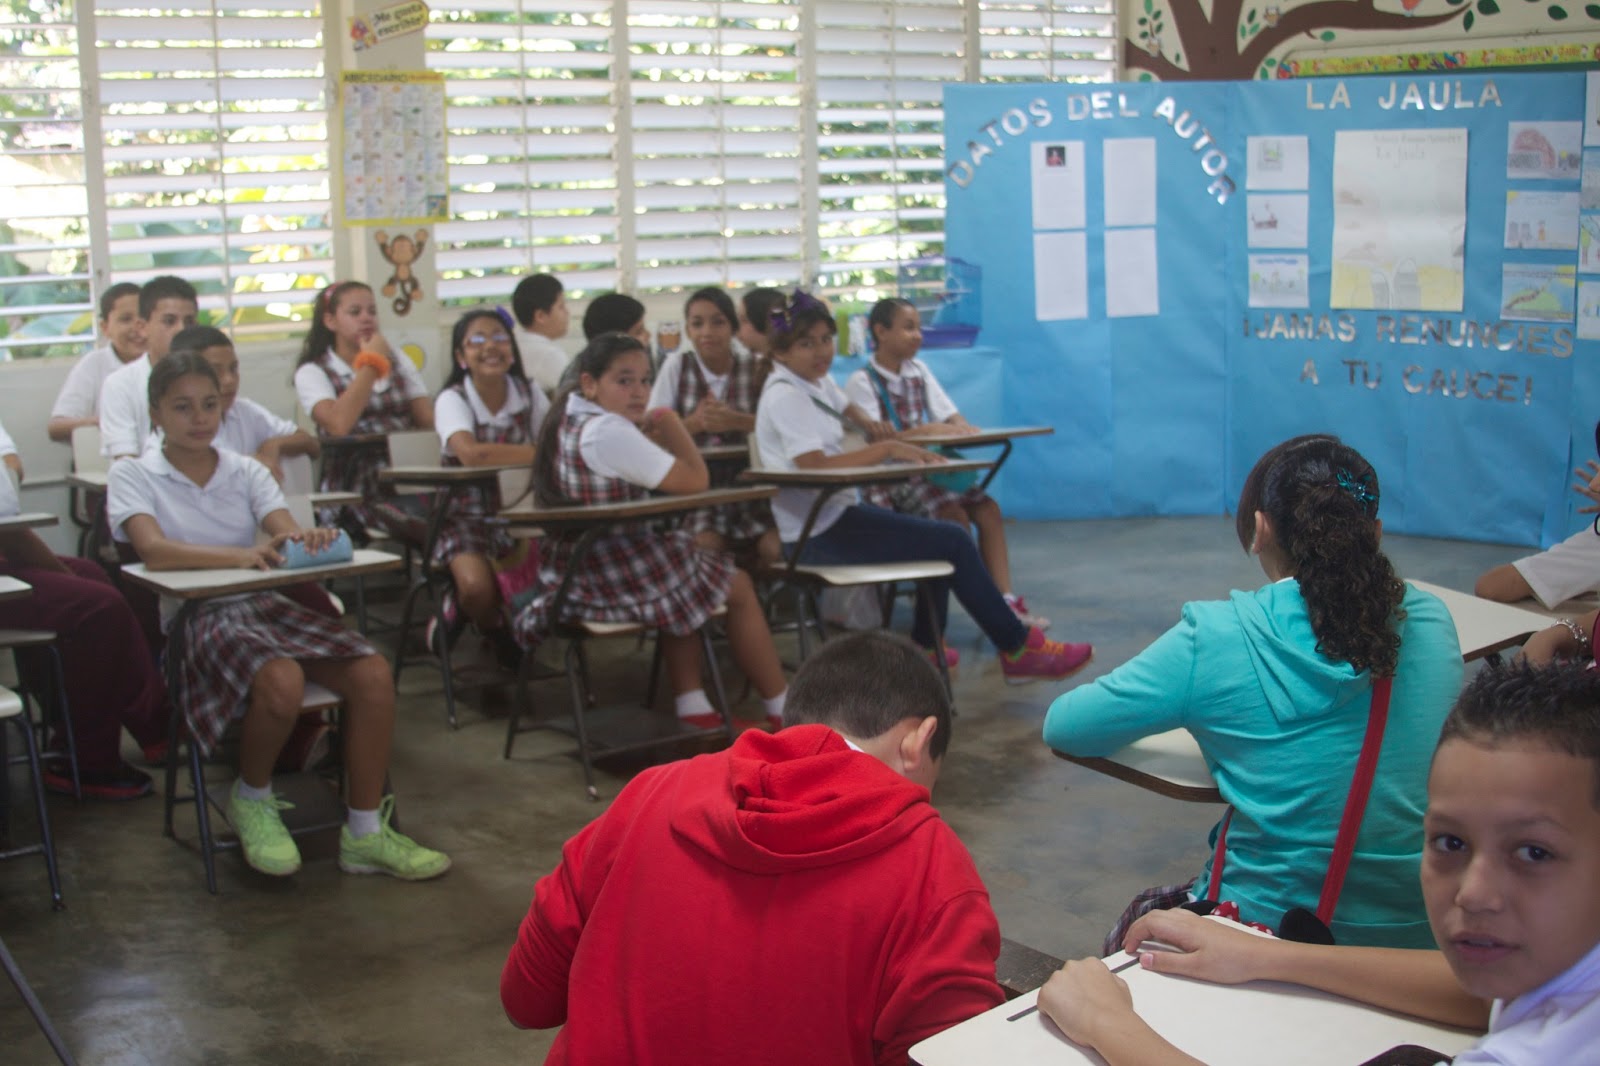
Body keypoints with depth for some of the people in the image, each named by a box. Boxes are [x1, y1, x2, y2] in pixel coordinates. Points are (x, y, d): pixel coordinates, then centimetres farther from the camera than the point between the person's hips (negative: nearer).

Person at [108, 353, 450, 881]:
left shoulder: (246, 472, 15)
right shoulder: (133, 477, 4)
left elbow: (285, 532, -2)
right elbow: (153, 549, -16)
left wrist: (304, 539, -29)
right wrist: (243, 555, -32)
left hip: (264, 604, 5)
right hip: (195, 618, -5)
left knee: (373, 673, -19)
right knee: (282, 682, -35)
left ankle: (365, 834, -7)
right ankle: (251, 799, -3)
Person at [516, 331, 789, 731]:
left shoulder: (567, 419, 7)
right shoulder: (608, 431, -23)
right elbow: (694, 480, -20)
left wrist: (649, 434, 2)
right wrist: (670, 425, -5)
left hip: (571, 570, 10)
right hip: (612, 574, -10)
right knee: (738, 587, 12)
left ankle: (693, 710, 30)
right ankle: (783, 713, 23)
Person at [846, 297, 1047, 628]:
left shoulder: (918, 371, 13)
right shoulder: (861, 382, -8)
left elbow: (950, 415, 9)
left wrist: (960, 426, -15)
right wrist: (926, 430, -25)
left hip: (925, 466, 7)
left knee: (987, 507, -13)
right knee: (954, 515, -27)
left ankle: (1005, 600, -17)